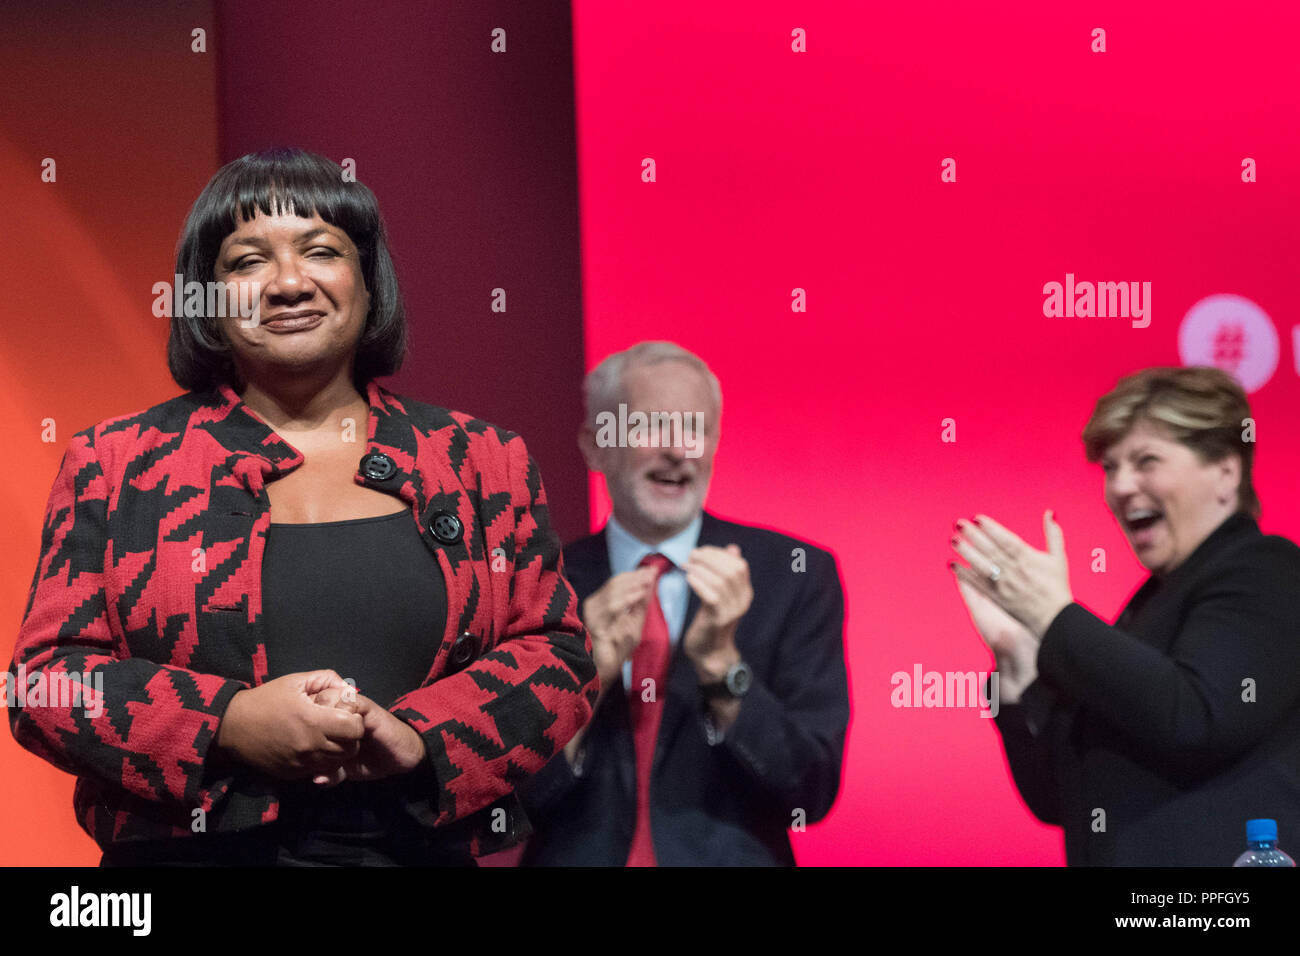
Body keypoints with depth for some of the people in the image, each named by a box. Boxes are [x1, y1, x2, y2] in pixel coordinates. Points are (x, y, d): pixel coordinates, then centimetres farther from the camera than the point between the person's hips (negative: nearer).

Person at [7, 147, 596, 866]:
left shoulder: (481, 461, 5)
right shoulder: (115, 463, 2)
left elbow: (559, 657, 2)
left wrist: (417, 737, -15)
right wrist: (228, 723, -17)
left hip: (420, 847, 1)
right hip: (185, 849, -1)